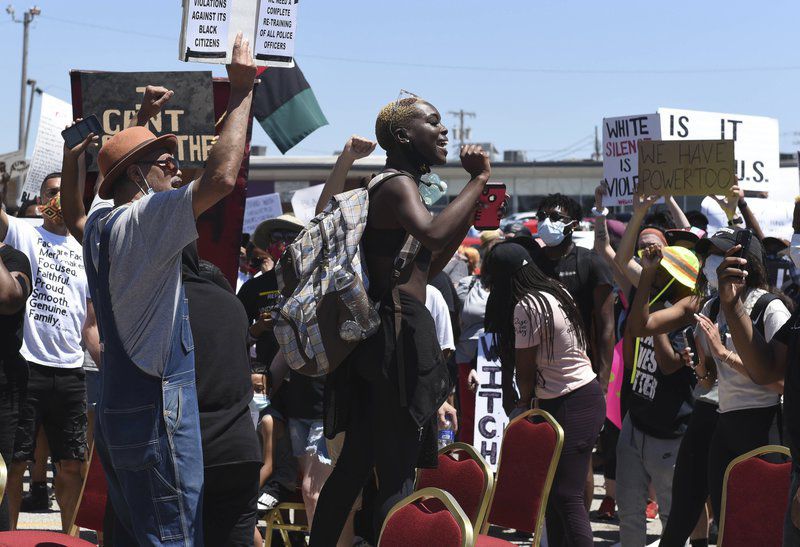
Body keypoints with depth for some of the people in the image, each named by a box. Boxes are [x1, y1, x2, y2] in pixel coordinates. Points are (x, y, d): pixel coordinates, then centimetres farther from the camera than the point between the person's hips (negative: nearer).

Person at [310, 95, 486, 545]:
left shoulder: (392, 187, 22)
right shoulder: (398, 185, -10)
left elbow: (427, 268, 27)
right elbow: (433, 235, -31)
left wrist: (474, 209, 23)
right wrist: (478, 179, -19)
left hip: (379, 334, 10)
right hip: (400, 329, -10)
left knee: (356, 461, 14)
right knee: (399, 474, -11)